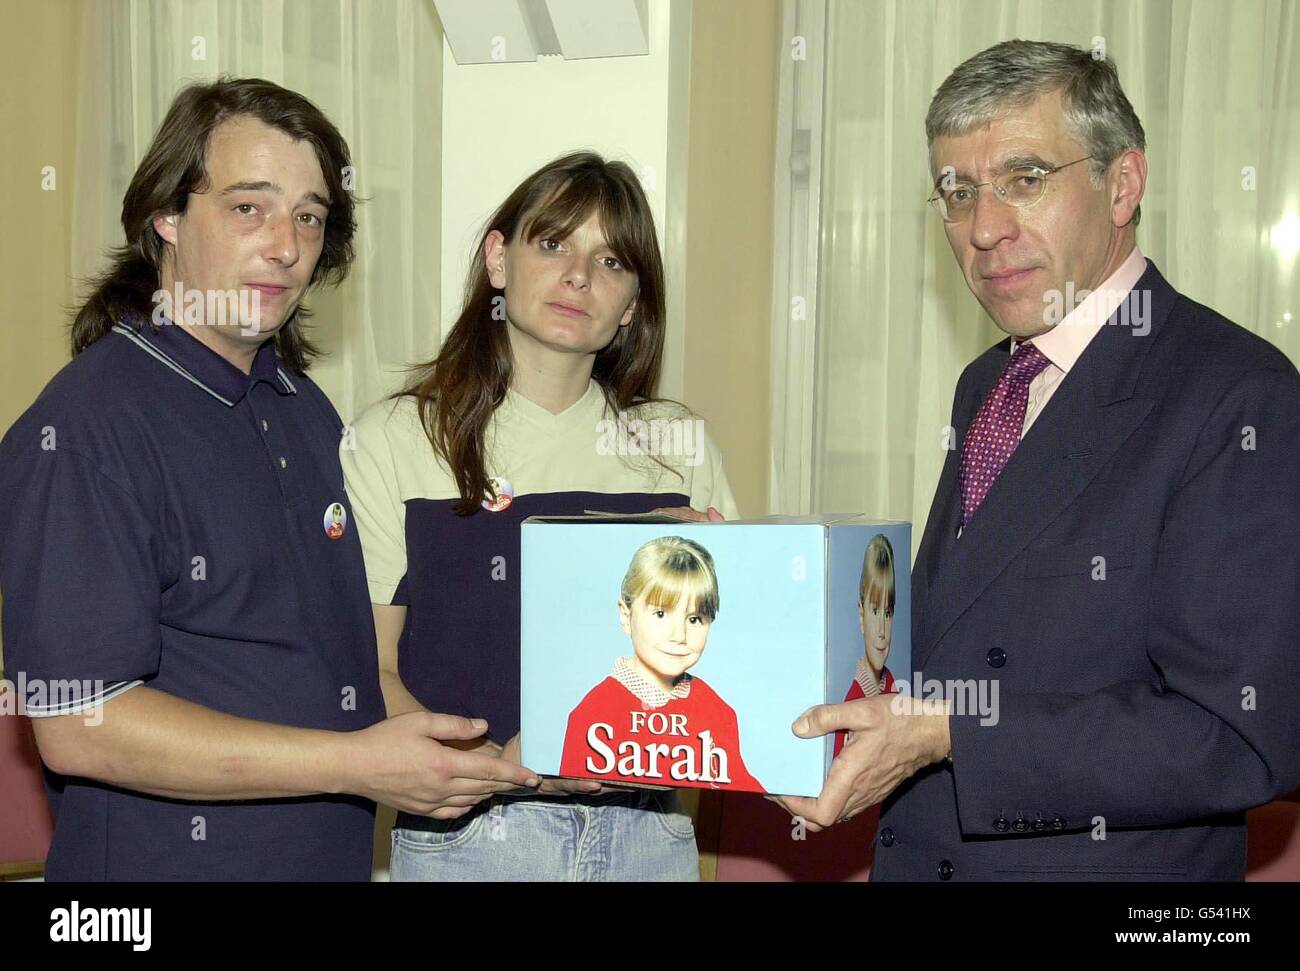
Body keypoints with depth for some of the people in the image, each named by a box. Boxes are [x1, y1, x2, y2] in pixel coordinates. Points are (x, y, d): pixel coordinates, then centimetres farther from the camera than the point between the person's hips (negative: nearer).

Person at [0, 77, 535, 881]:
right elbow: (78, 725, -24)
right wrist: (357, 763, -24)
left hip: (338, 849, 8)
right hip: (170, 857, -7)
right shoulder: (83, 431, -18)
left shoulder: (304, 406, 9)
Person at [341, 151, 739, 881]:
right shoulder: (399, 439, -1)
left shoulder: (675, 443, 8)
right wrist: (491, 767, -20)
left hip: (649, 831, 3)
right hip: (470, 835, -2)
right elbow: (367, 665, -5)